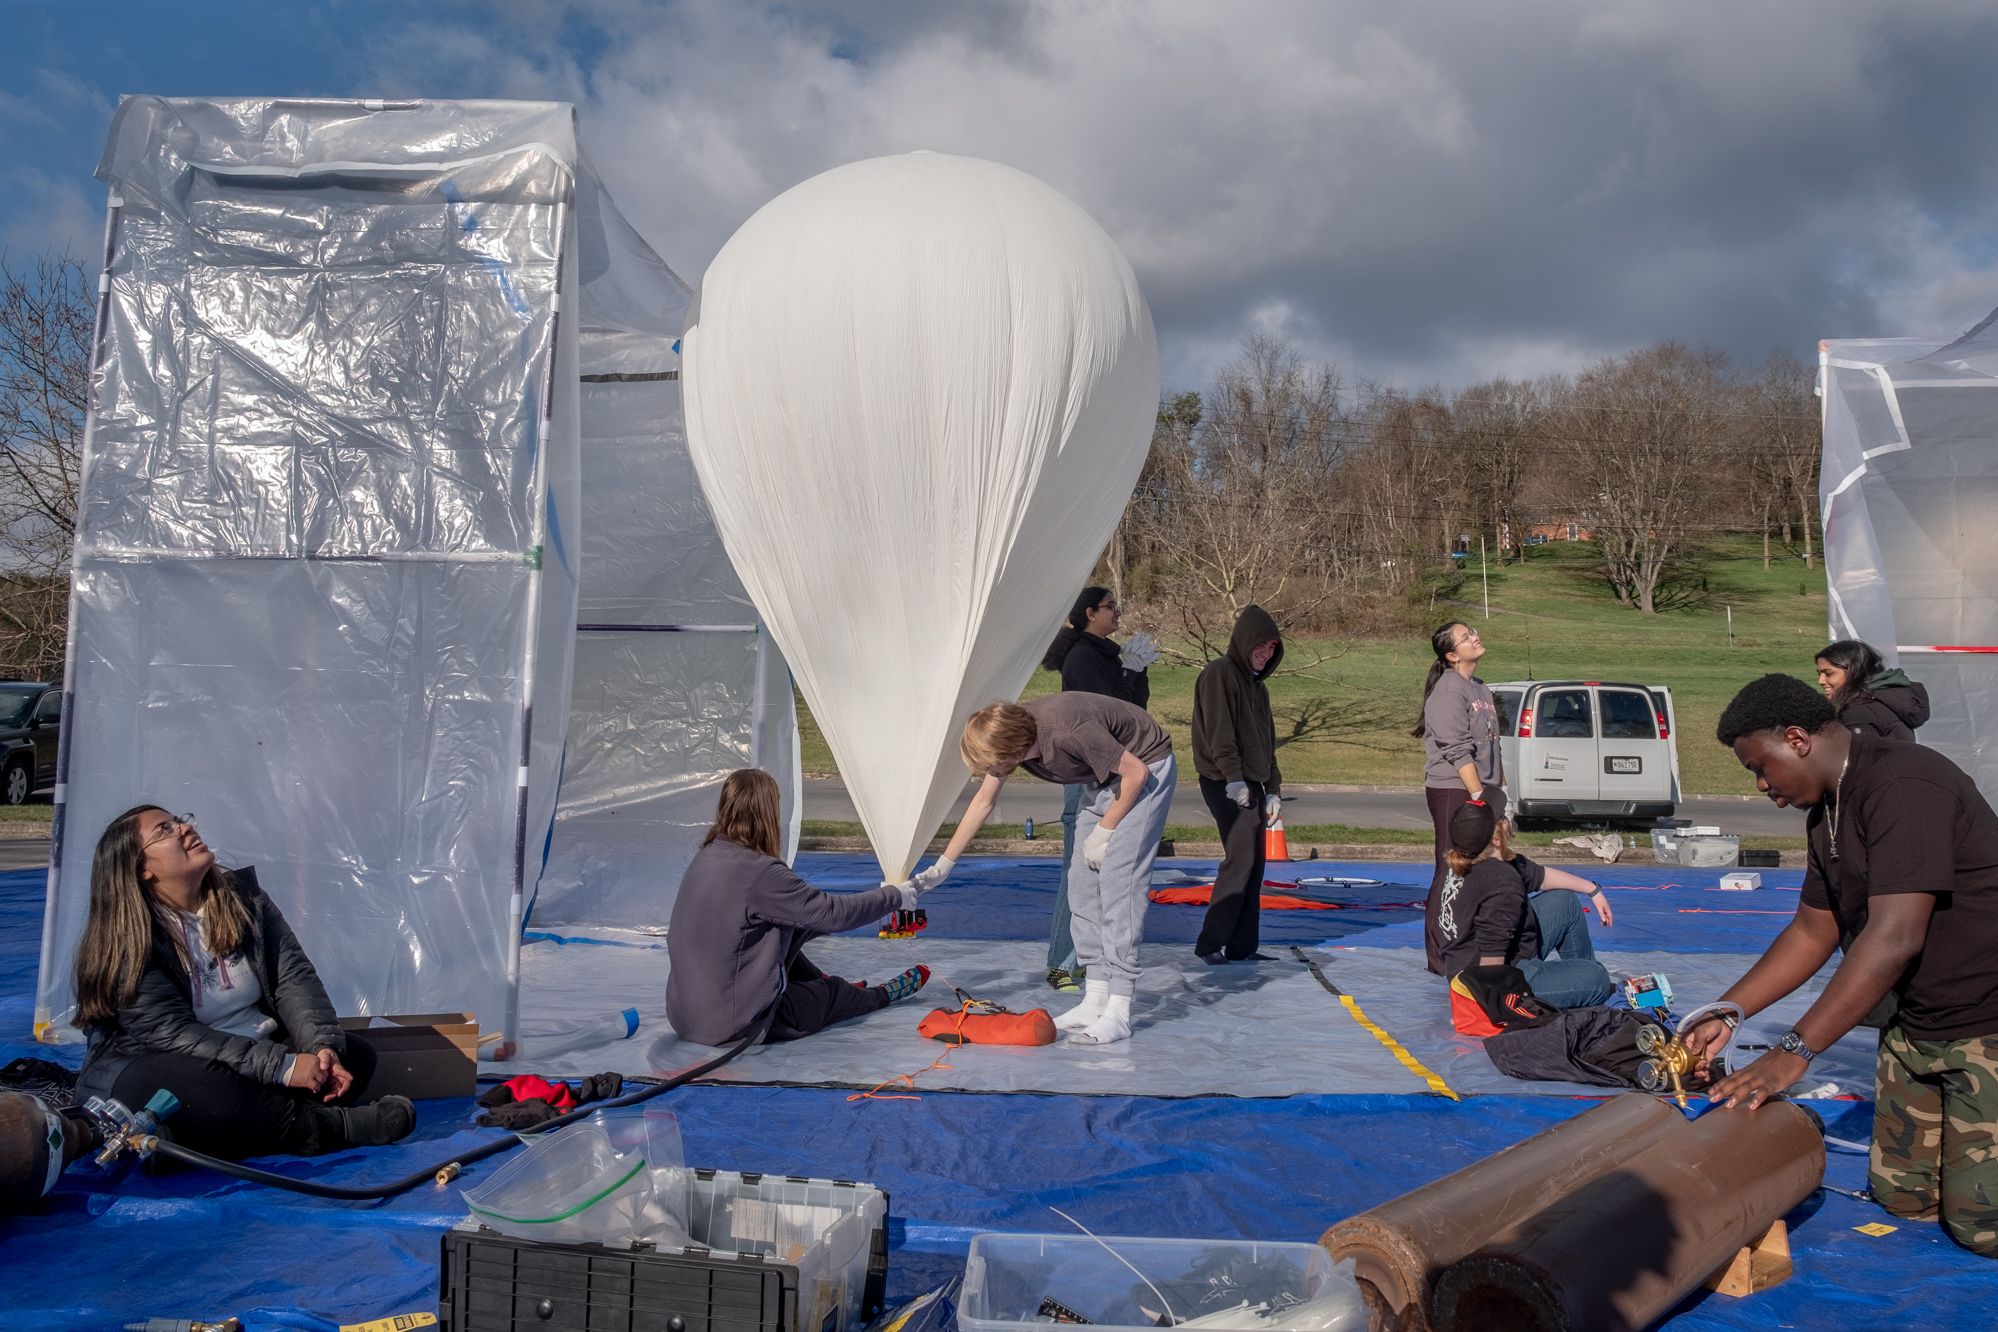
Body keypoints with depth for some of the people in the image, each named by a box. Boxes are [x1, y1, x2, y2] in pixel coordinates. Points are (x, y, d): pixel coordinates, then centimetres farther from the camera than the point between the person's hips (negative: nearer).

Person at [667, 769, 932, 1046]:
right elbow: (834, 913, -17)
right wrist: (894, 897, -2)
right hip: (734, 1026, -7)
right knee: (832, 992, 19)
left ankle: (822, 984, 48)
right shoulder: (761, 872, -24)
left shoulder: (704, 859, 0)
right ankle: (884, 995, 47)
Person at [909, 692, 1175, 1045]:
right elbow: (983, 802, 4)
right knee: (1082, 883, 2)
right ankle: (1096, 1000, 6)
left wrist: (1104, 832, -15)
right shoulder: (1008, 734, -11)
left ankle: (1117, 1014, -14)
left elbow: (1136, 772, -24)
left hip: (1146, 768, -8)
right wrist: (942, 866, 8)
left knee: (1118, 881, -15)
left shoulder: (1068, 732, -36)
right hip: (1105, 778, 8)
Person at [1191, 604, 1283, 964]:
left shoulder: (1257, 685, 23)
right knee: (1241, 859, -14)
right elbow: (1219, 730, -17)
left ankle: (1242, 946, 13)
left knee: (1254, 865, 8)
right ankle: (1209, 944, -10)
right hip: (1227, 783, -9)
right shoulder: (1219, 674, -6)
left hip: (1251, 783, 9)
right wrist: (1233, 776, -23)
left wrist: (1273, 789, 21)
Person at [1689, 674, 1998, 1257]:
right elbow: (1813, 932, 13)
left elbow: (1894, 937, -32)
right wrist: (1727, 1012, 3)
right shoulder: (1827, 812, 7)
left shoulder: (1902, 787, -25)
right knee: (1901, 1197, 10)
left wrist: (1795, 1051, -32)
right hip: (1917, 1023, 9)